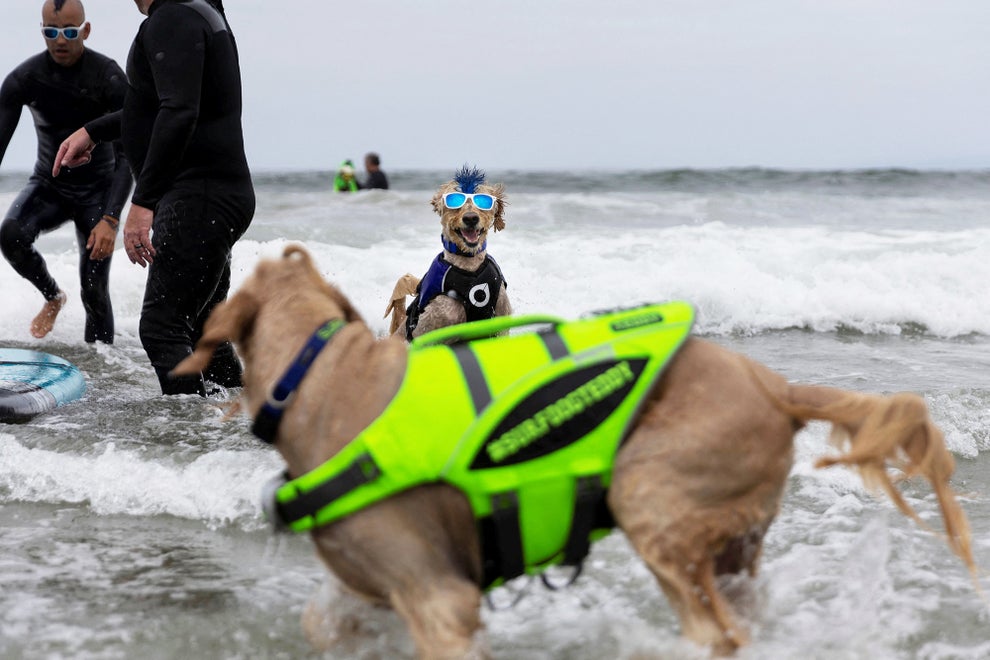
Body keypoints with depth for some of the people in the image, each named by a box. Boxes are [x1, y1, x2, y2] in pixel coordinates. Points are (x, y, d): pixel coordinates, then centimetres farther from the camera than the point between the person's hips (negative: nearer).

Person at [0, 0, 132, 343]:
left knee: (94, 291, -9)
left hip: (96, 189, -2)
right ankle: (53, 297, 2)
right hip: (48, 185, 2)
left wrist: (110, 219, -32)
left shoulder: (108, 77, -19)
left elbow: (127, 156, -20)